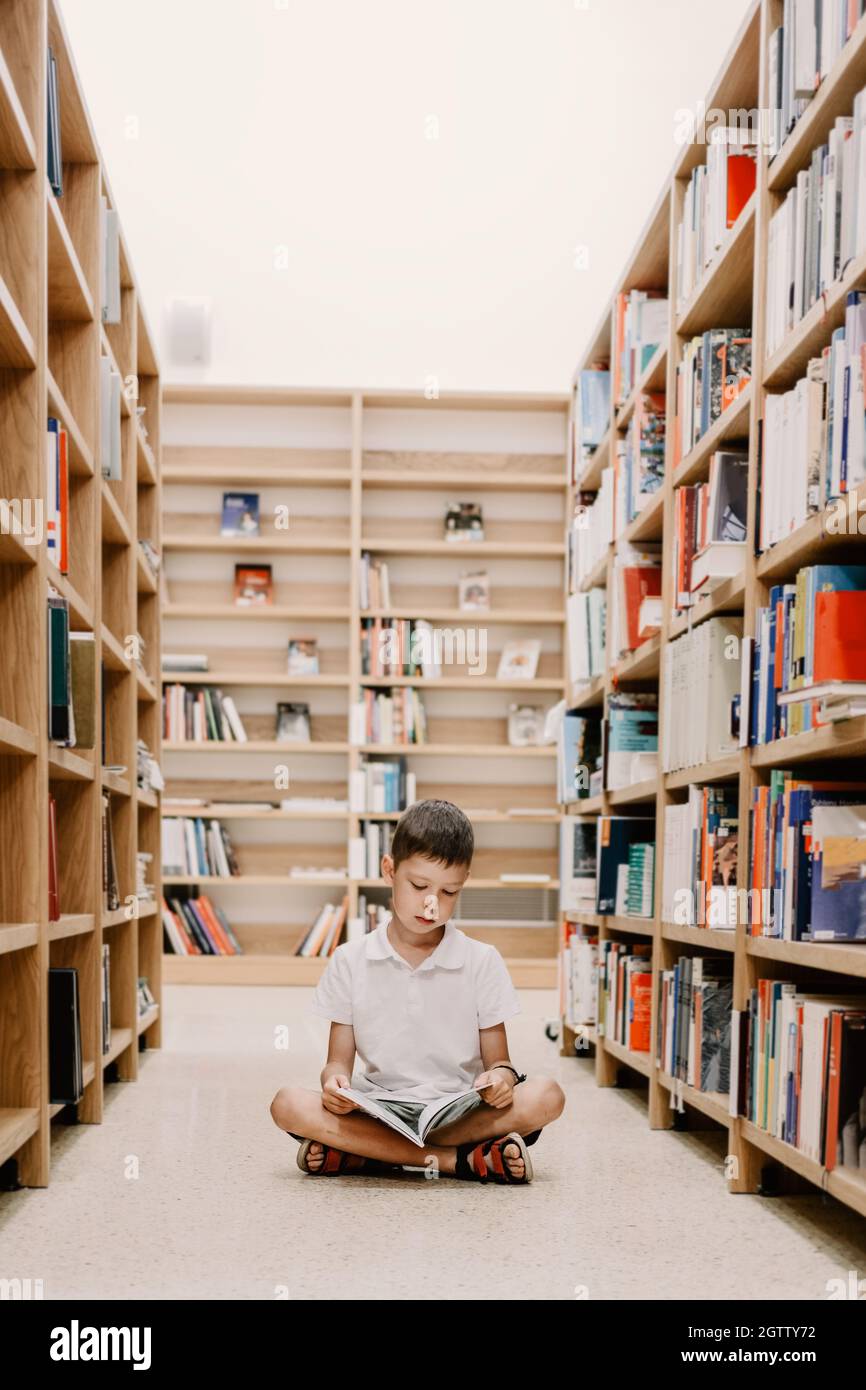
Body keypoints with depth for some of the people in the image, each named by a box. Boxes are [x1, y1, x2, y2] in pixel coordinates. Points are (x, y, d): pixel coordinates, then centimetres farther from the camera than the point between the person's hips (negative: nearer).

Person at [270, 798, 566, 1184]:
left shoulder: (482, 961, 5)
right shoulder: (351, 961, 5)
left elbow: (498, 1060, 6)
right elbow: (339, 1060, 6)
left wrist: (502, 1075, -20)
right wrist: (335, 1081, -19)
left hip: (458, 1113, 1)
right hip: (377, 1114, 0)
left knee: (545, 1096, -28)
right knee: (289, 1104, -28)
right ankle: (461, 1159, -27)